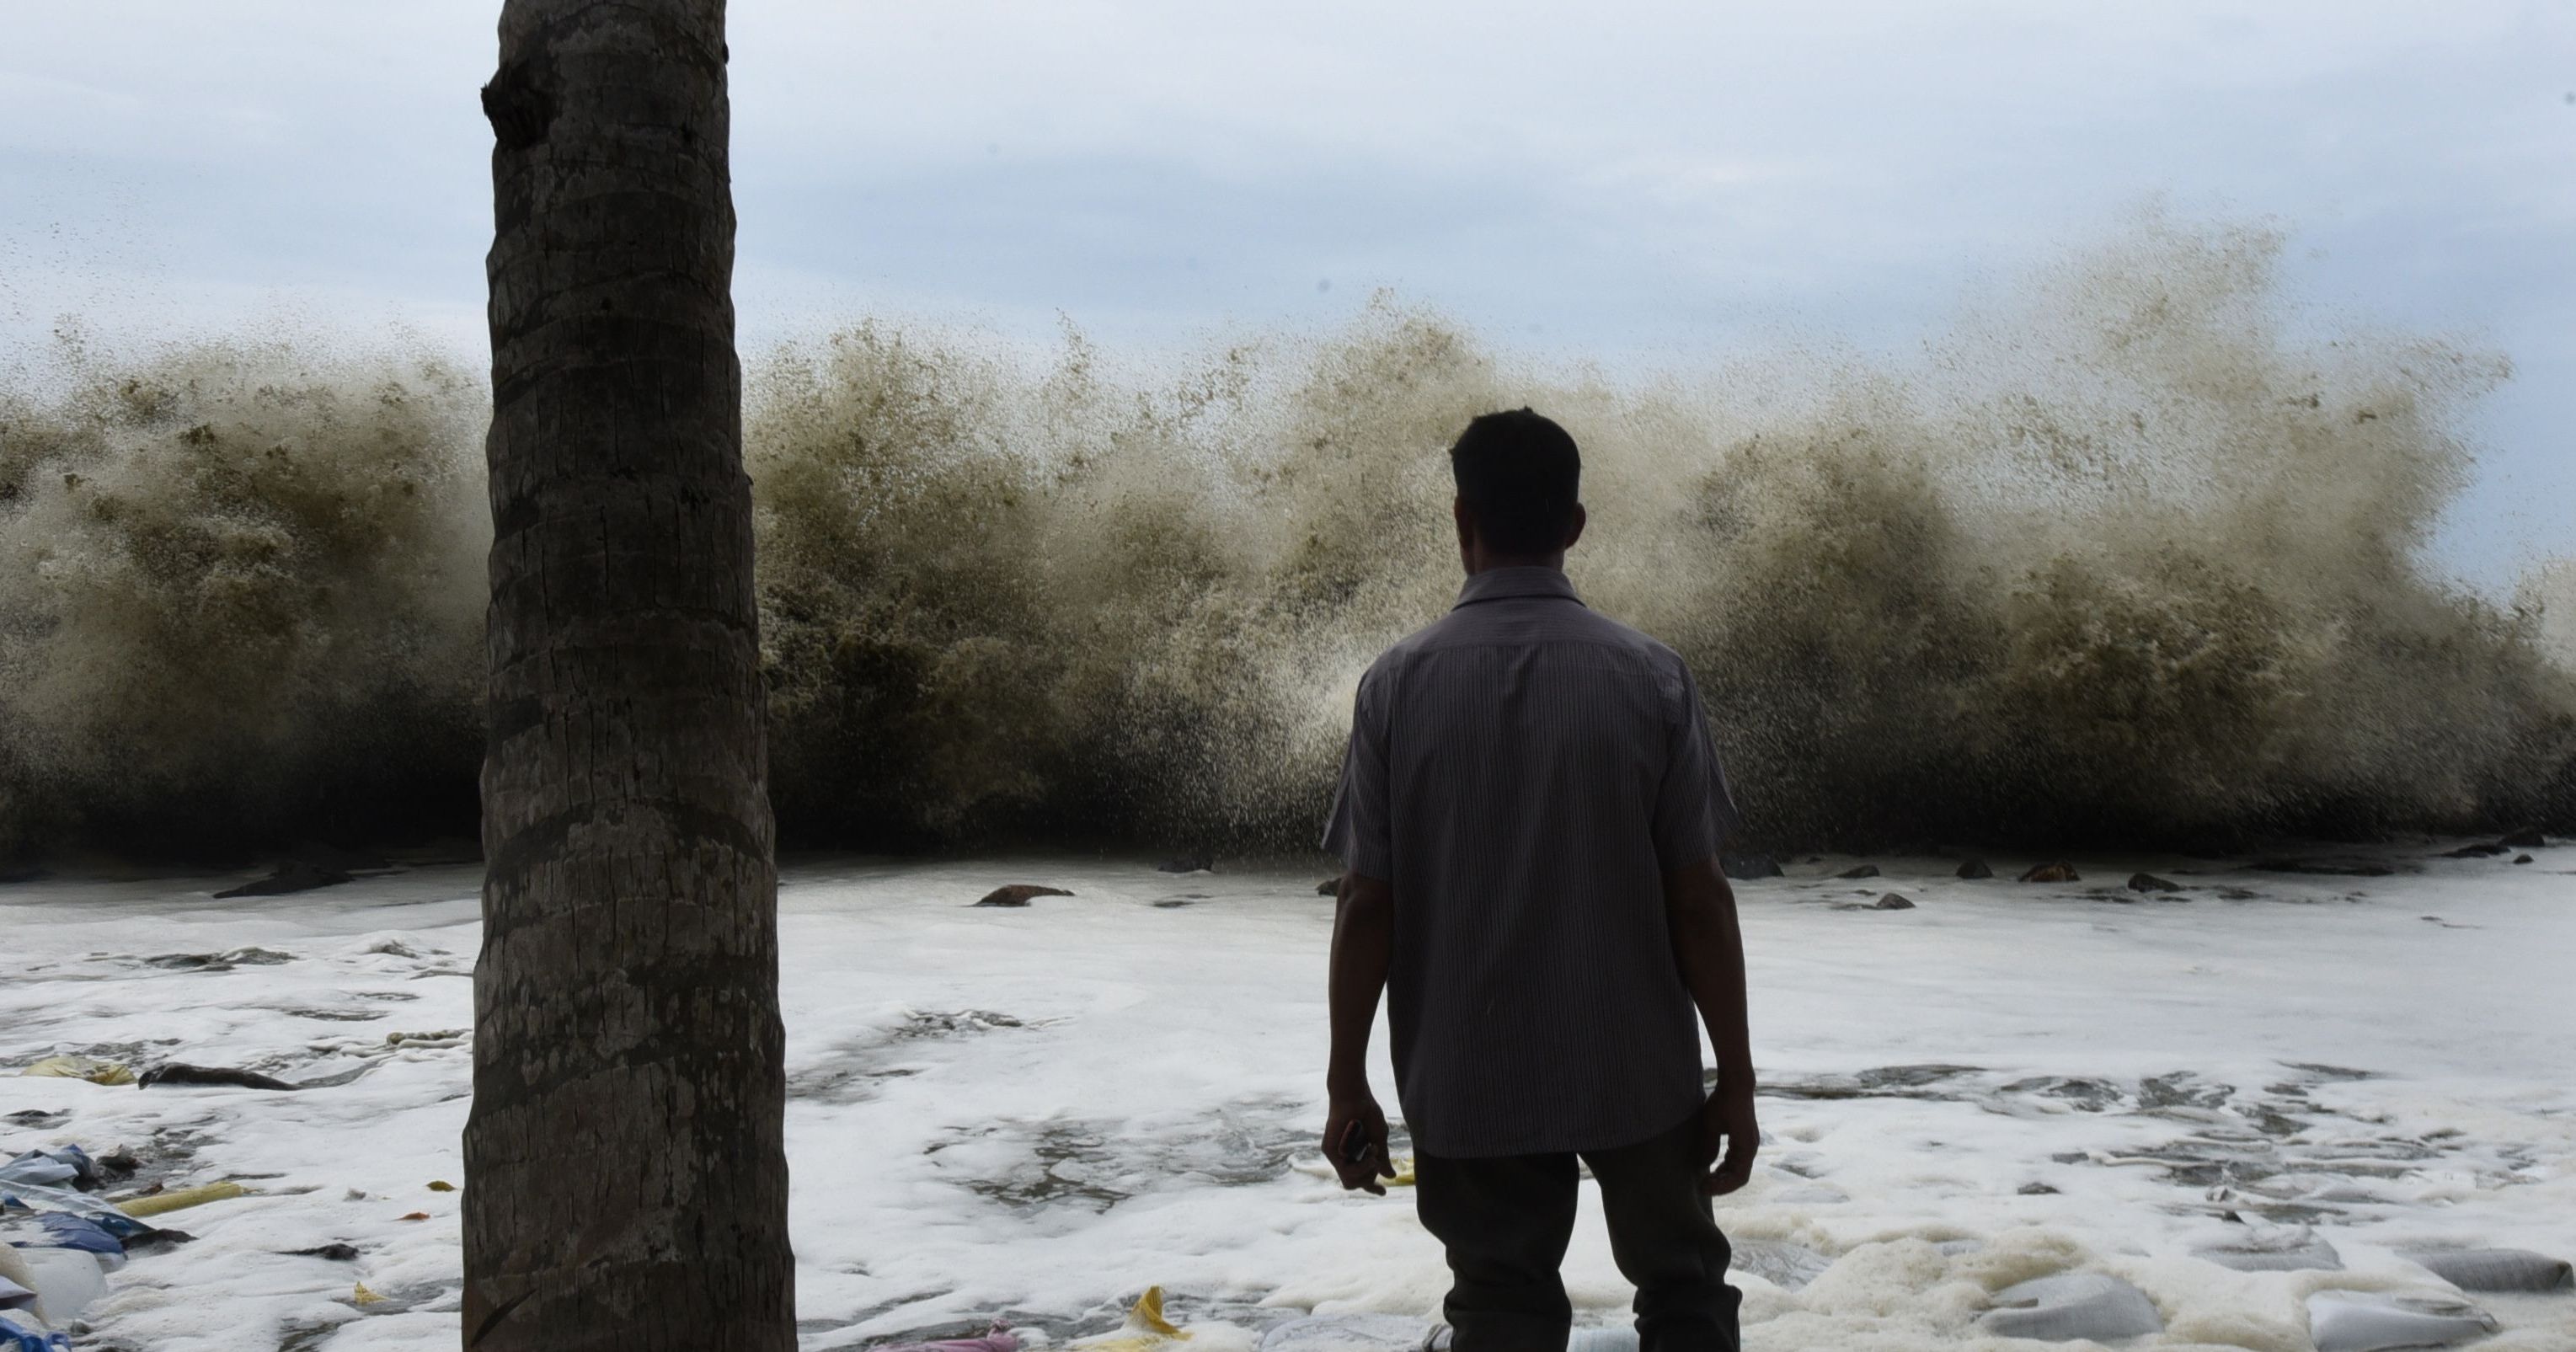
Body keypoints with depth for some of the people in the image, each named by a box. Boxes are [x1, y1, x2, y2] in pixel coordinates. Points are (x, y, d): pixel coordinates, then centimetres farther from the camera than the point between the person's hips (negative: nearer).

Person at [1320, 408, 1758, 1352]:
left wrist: (1348, 1084, 2)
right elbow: (1698, 899, -9)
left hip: (1470, 1080, 1)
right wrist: (1736, 1076, 0)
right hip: (1636, 1067, 0)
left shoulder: (1400, 684, -8)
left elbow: (1366, 905, -7)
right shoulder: (1649, 676, -9)